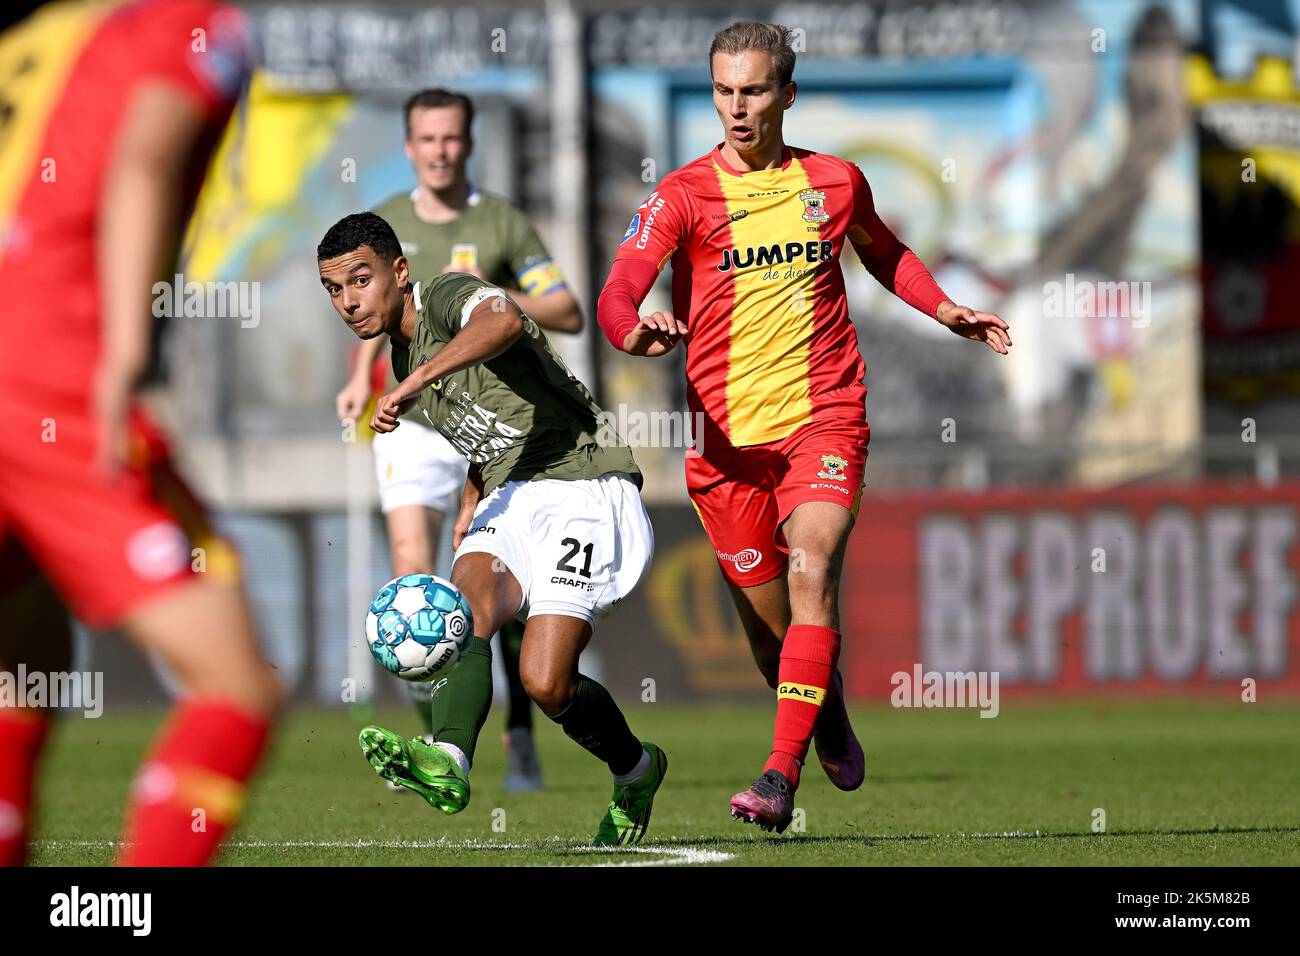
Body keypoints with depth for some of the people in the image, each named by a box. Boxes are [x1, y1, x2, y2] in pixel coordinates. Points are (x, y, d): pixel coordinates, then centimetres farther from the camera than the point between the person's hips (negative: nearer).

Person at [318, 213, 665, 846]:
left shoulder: (446, 296, -10)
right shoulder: (405, 356, 18)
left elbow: (504, 320, -37)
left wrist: (416, 381, -40)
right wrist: (470, 507, 16)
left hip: (583, 492, -8)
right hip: (510, 501, 8)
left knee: (545, 681, -18)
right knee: (467, 597, -25)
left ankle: (635, 770, 11)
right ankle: (447, 761, -45)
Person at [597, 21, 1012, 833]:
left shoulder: (836, 182, 8)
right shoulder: (684, 195, -2)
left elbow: (885, 255, 30)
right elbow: (619, 294, -15)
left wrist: (947, 311, 15)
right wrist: (637, 332, -38)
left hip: (825, 416, 0)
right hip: (727, 431, 0)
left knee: (811, 575, -21)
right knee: (766, 620, 7)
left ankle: (782, 778, -26)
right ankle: (827, 711, 40)